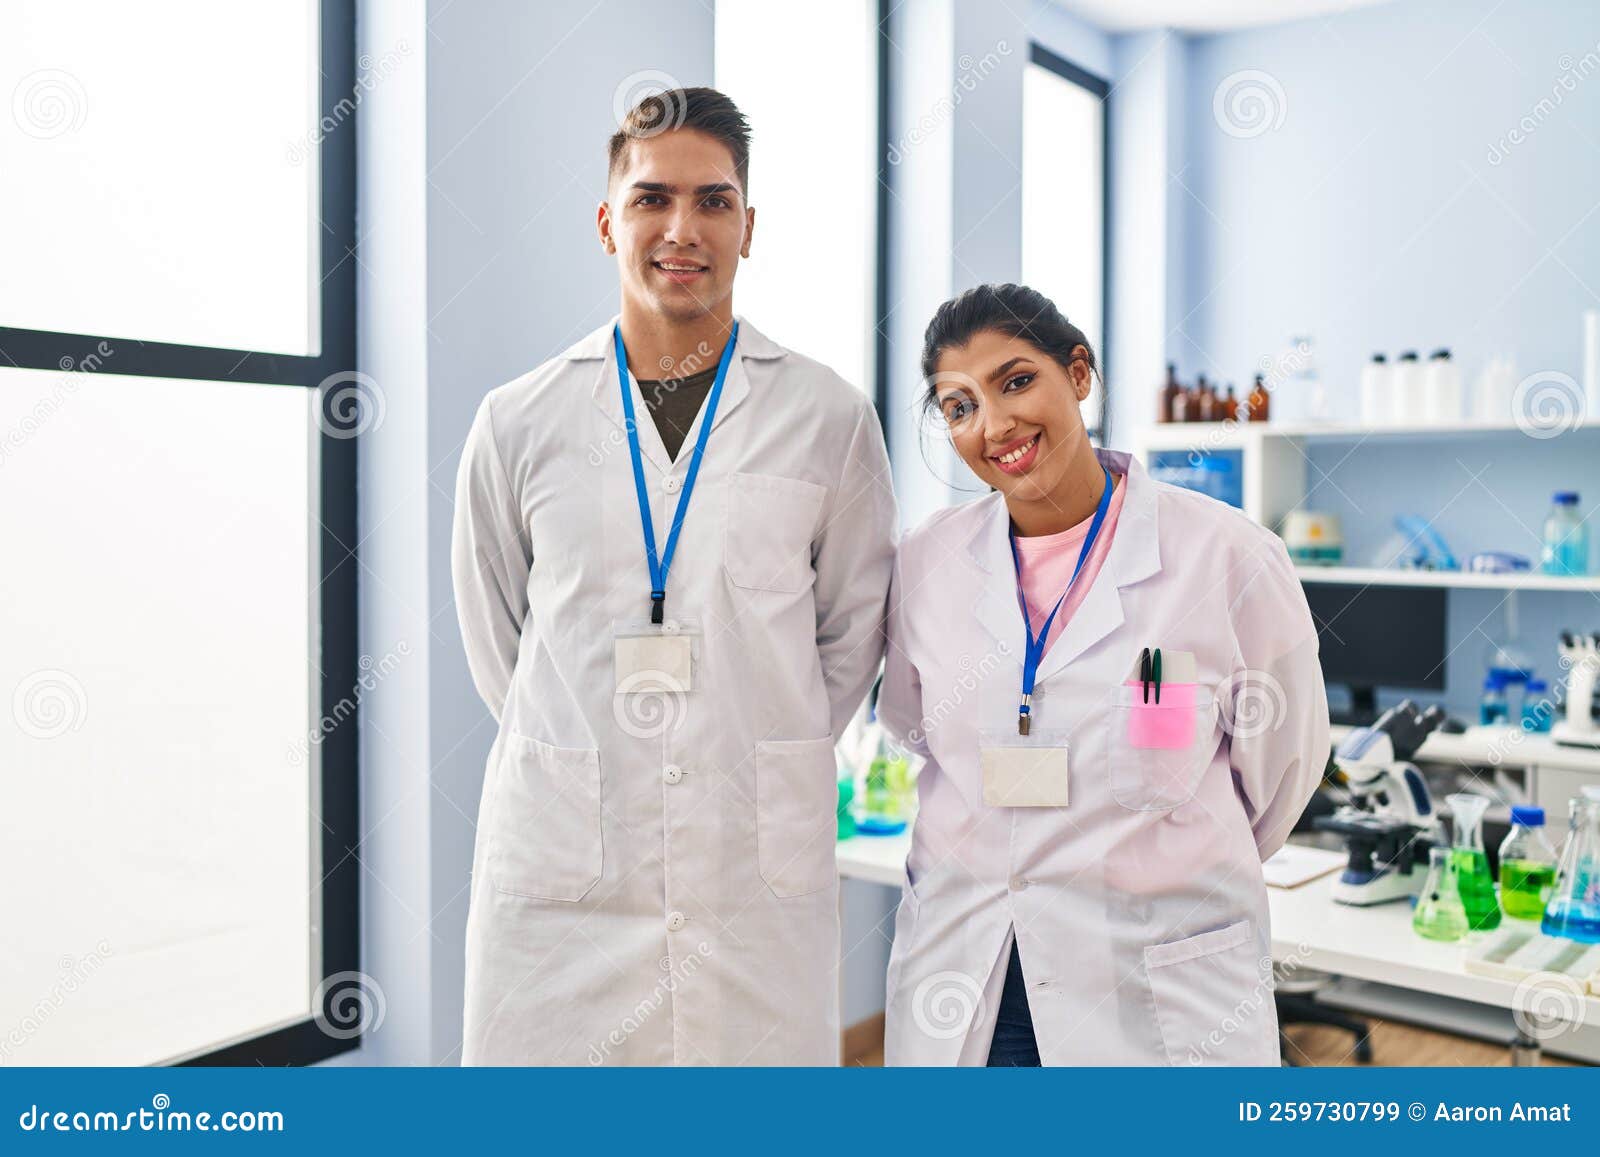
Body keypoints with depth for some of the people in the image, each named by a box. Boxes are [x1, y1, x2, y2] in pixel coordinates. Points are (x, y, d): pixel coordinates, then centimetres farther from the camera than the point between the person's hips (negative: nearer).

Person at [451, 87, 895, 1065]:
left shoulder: (829, 417, 3)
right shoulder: (520, 423, 4)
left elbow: (853, 628, 10)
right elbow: (492, 634, 14)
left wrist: (766, 761, 6)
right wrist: (587, 757, 9)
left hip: (760, 874, 0)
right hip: (559, 872, 1)